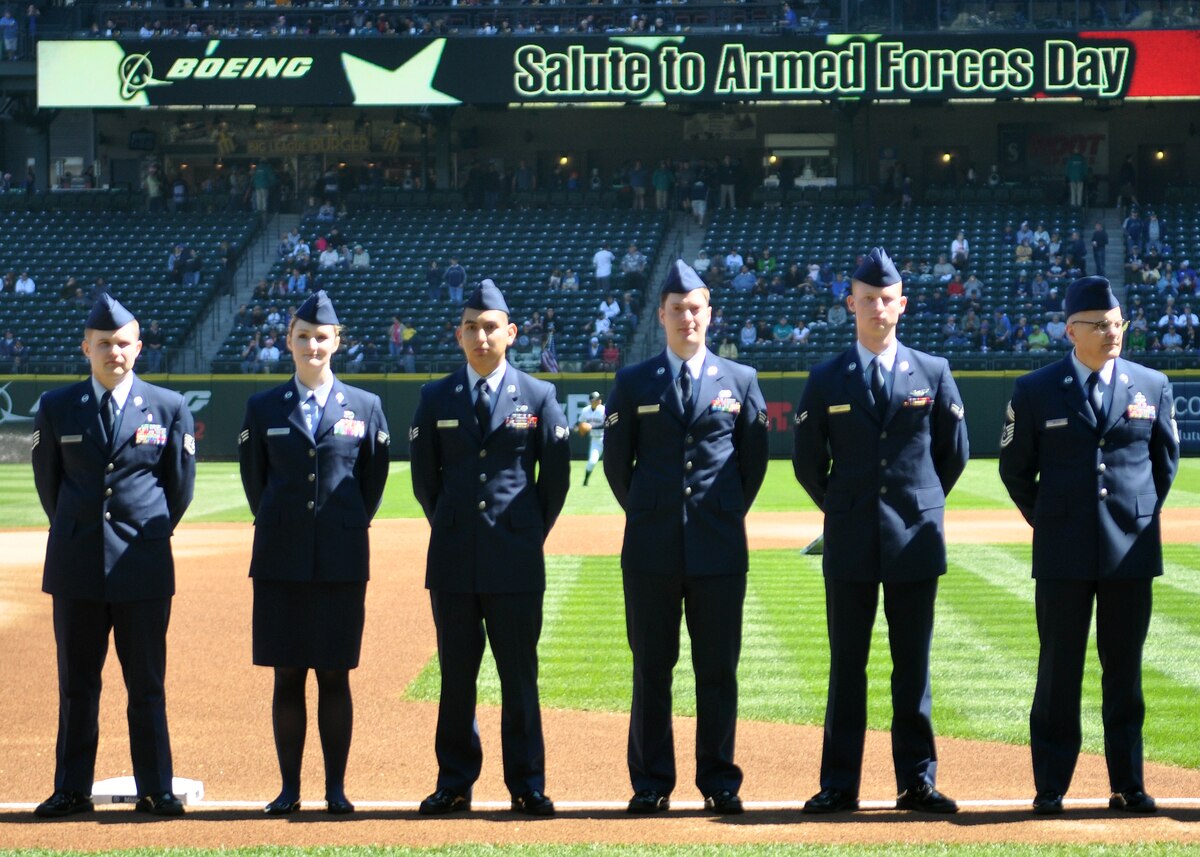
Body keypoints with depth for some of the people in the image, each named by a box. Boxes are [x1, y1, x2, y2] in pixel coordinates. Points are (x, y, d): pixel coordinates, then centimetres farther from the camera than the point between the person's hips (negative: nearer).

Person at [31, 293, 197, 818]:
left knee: (146, 686, 3)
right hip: (76, 565, 1)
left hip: (143, 564, -1)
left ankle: (156, 790, 7)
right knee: (76, 684, 7)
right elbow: (47, 480, 14)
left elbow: (181, 484, 11)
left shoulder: (169, 408, 3)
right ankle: (72, 790, 12)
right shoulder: (56, 408, 4)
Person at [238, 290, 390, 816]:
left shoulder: (365, 407, 6)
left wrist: (349, 528, 11)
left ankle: (336, 788, 7)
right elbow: (253, 477, 14)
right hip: (281, 557, 1)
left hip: (341, 557, -1)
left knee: (335, 675, 2)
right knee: (287, 676, 2)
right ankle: (289, 787, 7)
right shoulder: (263, 408, 7)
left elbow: (375, 478, 12)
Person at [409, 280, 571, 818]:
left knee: (519, 676, 1)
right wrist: (450, 528, 11)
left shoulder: (538, 397, 5)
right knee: (455, 675, 4)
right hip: (453, 558, 1)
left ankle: (527, 786, 5)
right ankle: (454, 783, 11)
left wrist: (531, 532, 7)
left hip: (517, 557, -1)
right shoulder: (436, 399, 8)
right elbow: (423, 475, 14)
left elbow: (556, 475, 8)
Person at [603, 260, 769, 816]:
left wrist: (728, 514, 11)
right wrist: (646, 515, 10)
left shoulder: (740, 380, 8)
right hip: (651, 549, 0)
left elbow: (755, 457, 13)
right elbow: (615, 459, 10)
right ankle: (651, 784, 8)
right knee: (651, 667, 3)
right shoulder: (634, 383, 6)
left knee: (718, 669, 2)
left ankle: (719, 782, 8)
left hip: (719, 545, 0)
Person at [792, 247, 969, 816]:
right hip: (850, 543, 0)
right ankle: (839, 785, 5)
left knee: (913, 667, 4)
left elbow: (953, 453, 12)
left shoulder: (933, 374, 4)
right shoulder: (826, 380, 4)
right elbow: (807, 461, 11)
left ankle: (917, 781, 8)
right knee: (846, 667, 3)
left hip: (915, 540, 0)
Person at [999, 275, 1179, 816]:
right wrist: (1047, 523, 7)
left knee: (1125, 670, 5)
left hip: (1131, 549, 2)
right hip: (1063, 553, -1)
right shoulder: (1036, 391, 1)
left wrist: (1141, 515, 12)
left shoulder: (1152, 386, 6)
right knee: (1059, 669, 1)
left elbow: (1166, 459, 16)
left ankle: (1128, 785, 11)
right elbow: (1015, 468, 9)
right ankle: (1050, 787, 6)